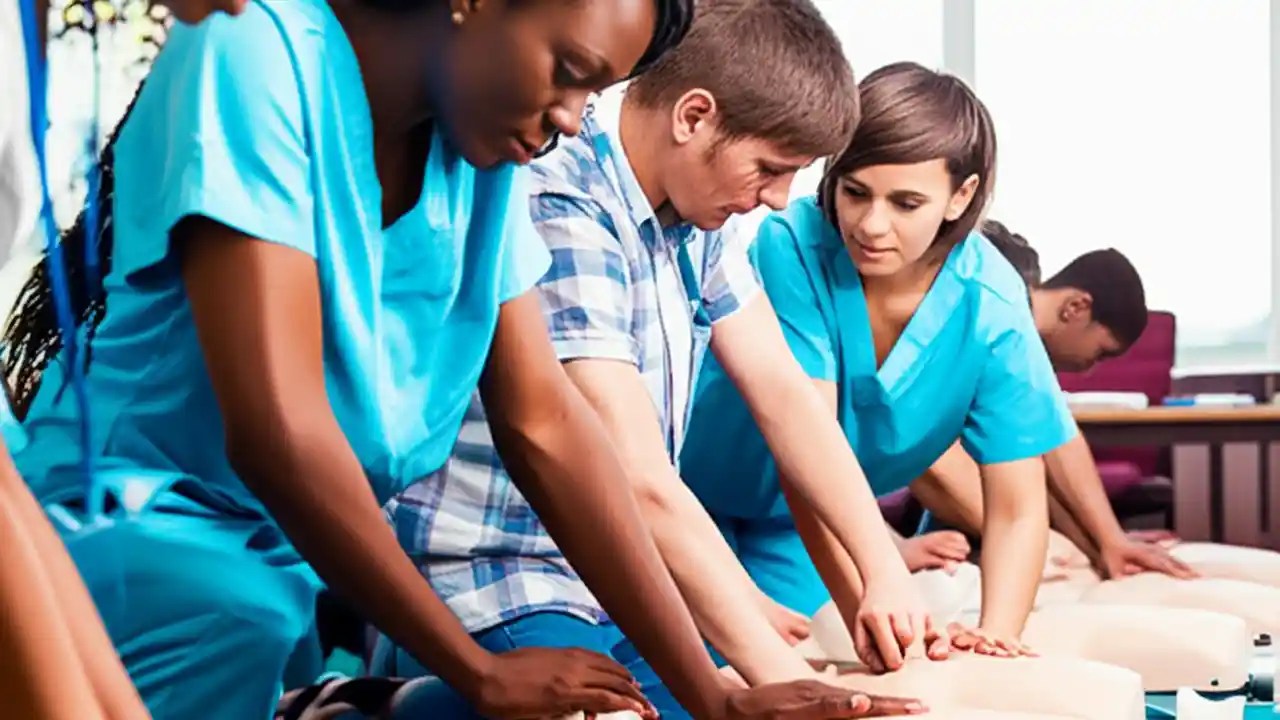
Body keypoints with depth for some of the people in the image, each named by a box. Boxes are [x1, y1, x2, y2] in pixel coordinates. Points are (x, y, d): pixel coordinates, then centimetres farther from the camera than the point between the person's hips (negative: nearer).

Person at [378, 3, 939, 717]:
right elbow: (638, 486, -29)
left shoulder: (695, 206, 4)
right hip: (492, 589, -8)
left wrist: (886, 571, -4)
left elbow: (782, 391, 5)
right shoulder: (562, 216, -23)